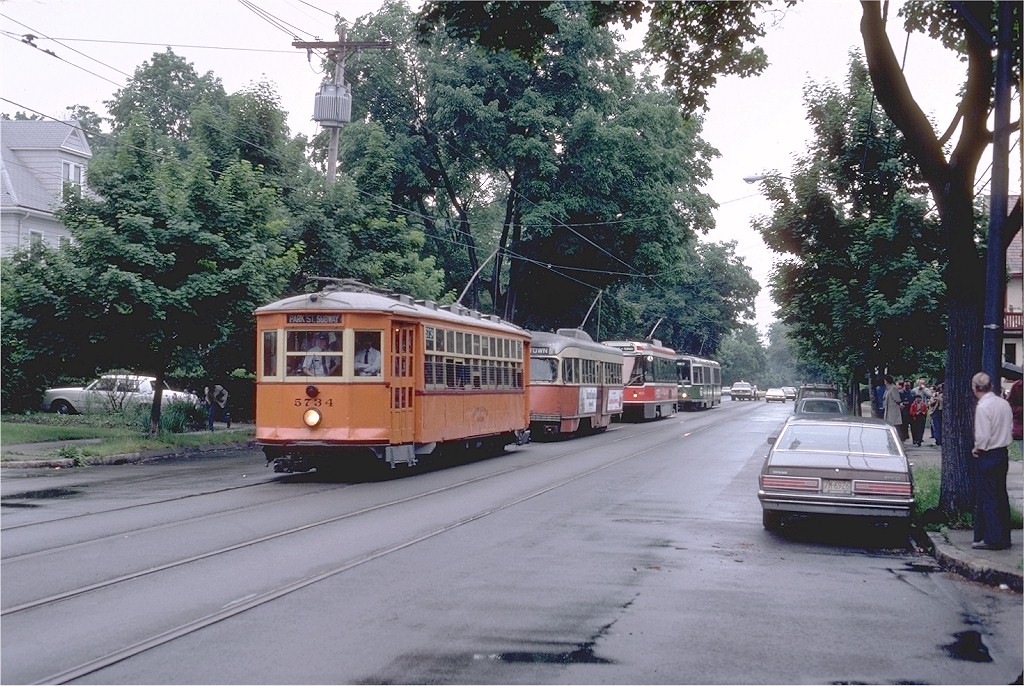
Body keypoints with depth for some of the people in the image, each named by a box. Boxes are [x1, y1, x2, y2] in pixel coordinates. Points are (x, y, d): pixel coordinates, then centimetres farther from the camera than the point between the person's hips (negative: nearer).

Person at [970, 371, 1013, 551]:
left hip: (986, 456, -8)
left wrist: (977, 449, -3)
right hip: (1003, 453, 8)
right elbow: (1010, 428, 12)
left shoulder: (982, 407, -19)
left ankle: (992, 539, 2)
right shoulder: (1004, 403, 4)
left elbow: (983, 437, -20)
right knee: (1001, 495, 14)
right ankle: (1004, 537, 20)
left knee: (987, 497, 0)